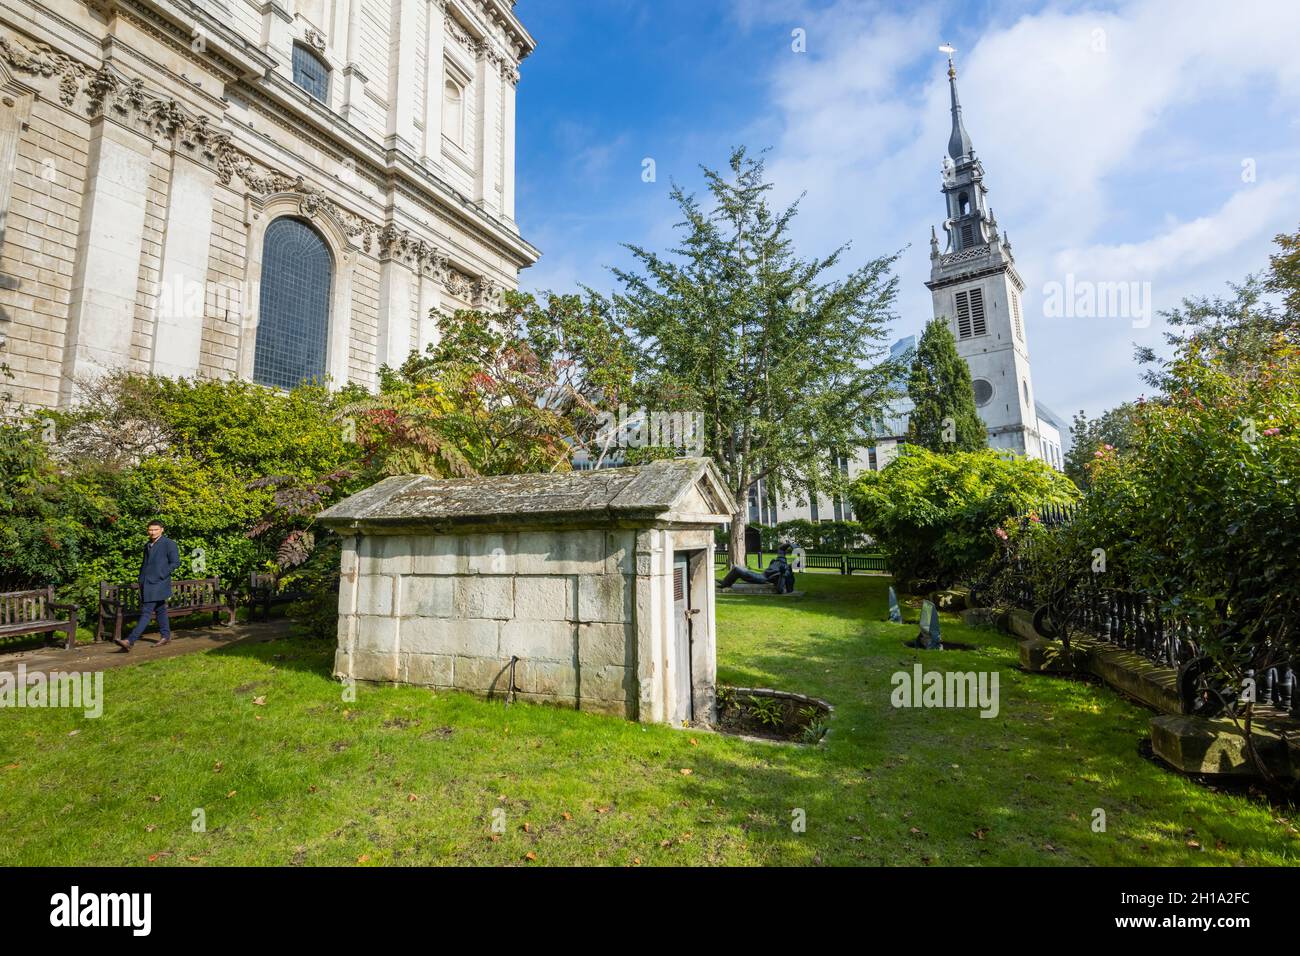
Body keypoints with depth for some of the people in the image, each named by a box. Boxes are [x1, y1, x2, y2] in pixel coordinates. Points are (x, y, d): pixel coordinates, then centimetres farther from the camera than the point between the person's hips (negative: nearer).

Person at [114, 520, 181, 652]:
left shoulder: (169, 543, -7)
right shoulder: (147, 545, 16)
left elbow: (175, 562, -10)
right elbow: (144, 563, 25)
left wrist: (161, 575, -13)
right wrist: (141, 580, 16)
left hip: (158, 584, -8)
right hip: (146, 584, 8)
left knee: (146, 612, -11)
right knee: (160, 610, 13)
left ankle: (130, 641, -16)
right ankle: (166, 636, 20)